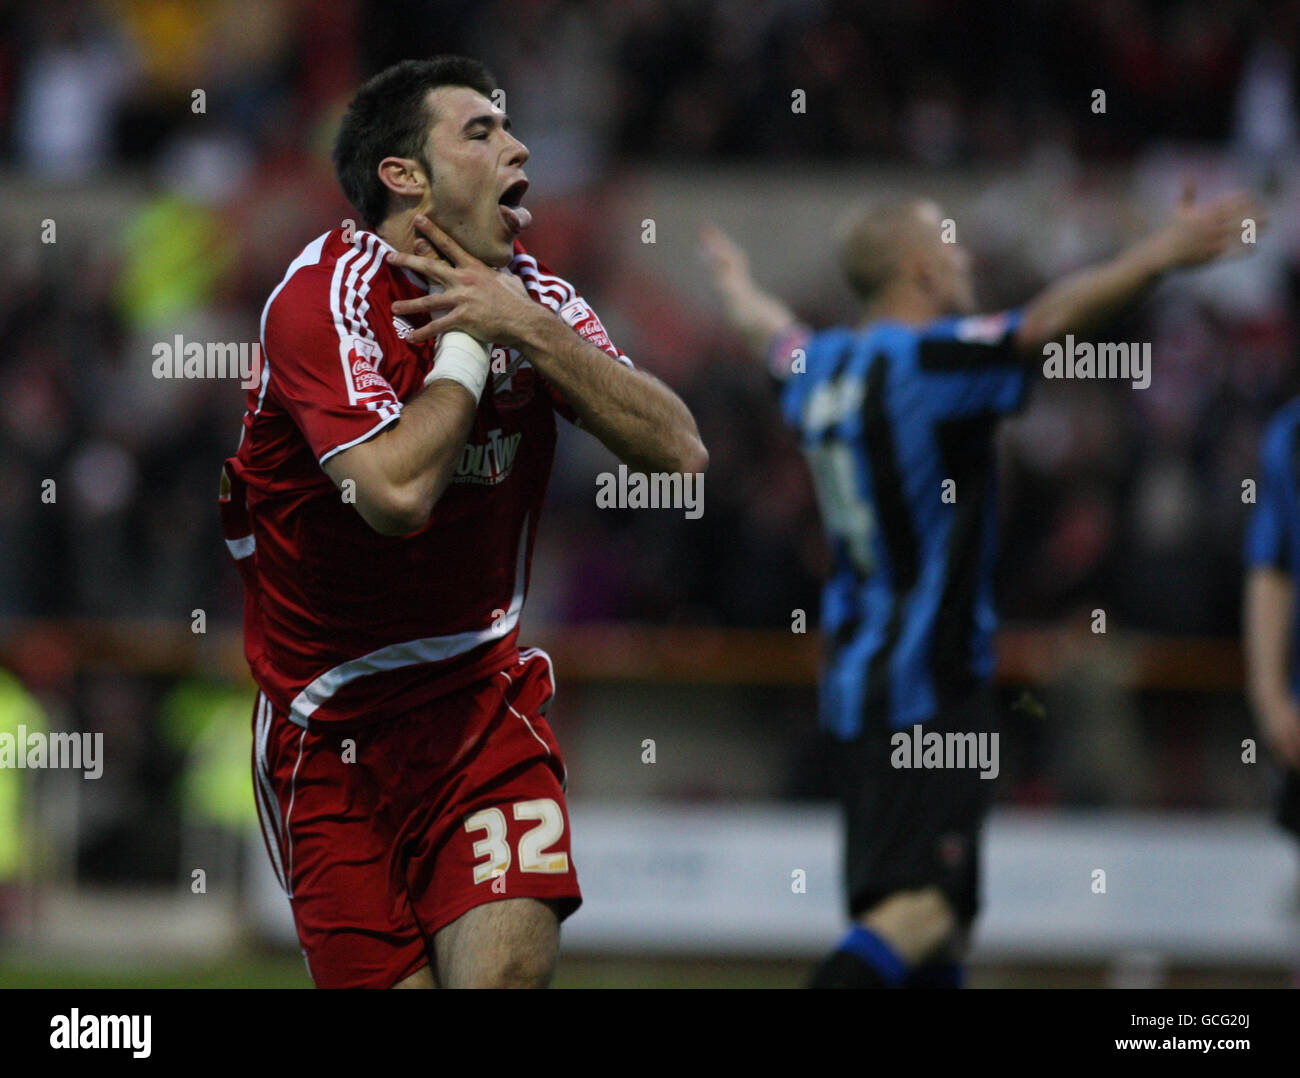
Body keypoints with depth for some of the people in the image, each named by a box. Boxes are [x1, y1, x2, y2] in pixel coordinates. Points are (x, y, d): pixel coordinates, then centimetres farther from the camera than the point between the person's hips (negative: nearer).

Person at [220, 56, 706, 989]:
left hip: (483, 693, 3)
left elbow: (679, 450, -6)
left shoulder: (533, 300, 5)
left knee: (513, 965, -19)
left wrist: (528, 330, -14)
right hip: (331, 730, -3)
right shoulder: (324, 300, -14)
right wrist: (467, 343, -14)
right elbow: (397, 493, -28)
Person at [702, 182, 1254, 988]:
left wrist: (738, 284, 57)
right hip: (929, 691, -10)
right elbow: (1049, 322, -25)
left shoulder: (824, 369, 13)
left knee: (936, 926, 11)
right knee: (921, 907, -19)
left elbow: (770, 330, 35)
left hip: (856, 681, 10)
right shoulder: (930, 360, -12)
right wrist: (1160, 255, -31)